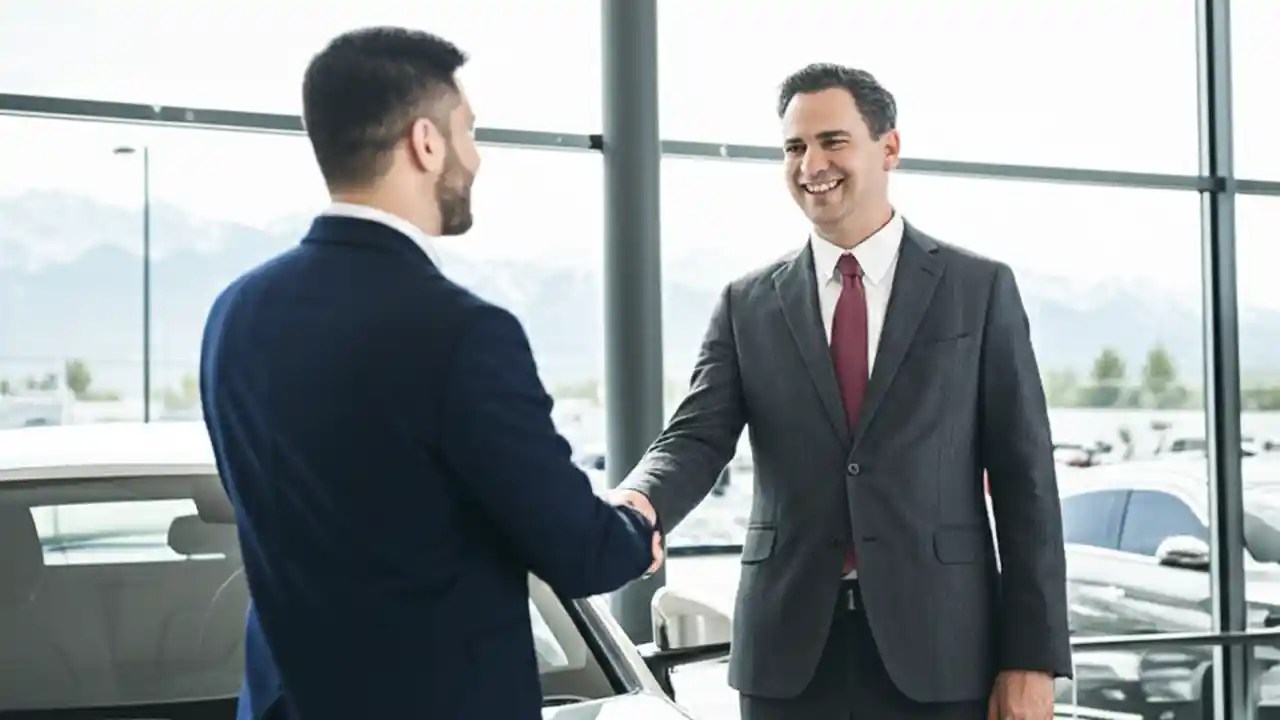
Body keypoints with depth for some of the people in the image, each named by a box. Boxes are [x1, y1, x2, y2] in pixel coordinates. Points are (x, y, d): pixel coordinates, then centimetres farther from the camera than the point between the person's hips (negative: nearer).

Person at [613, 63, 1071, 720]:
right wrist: (640, 505, -26)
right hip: (790, 649, 2)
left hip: (938, 647, -1)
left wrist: (1032, 658, -4)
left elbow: (1024, 480, 1)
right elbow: (696, 438, -2)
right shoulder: (747, 305, 8)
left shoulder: (980, 290, 3)